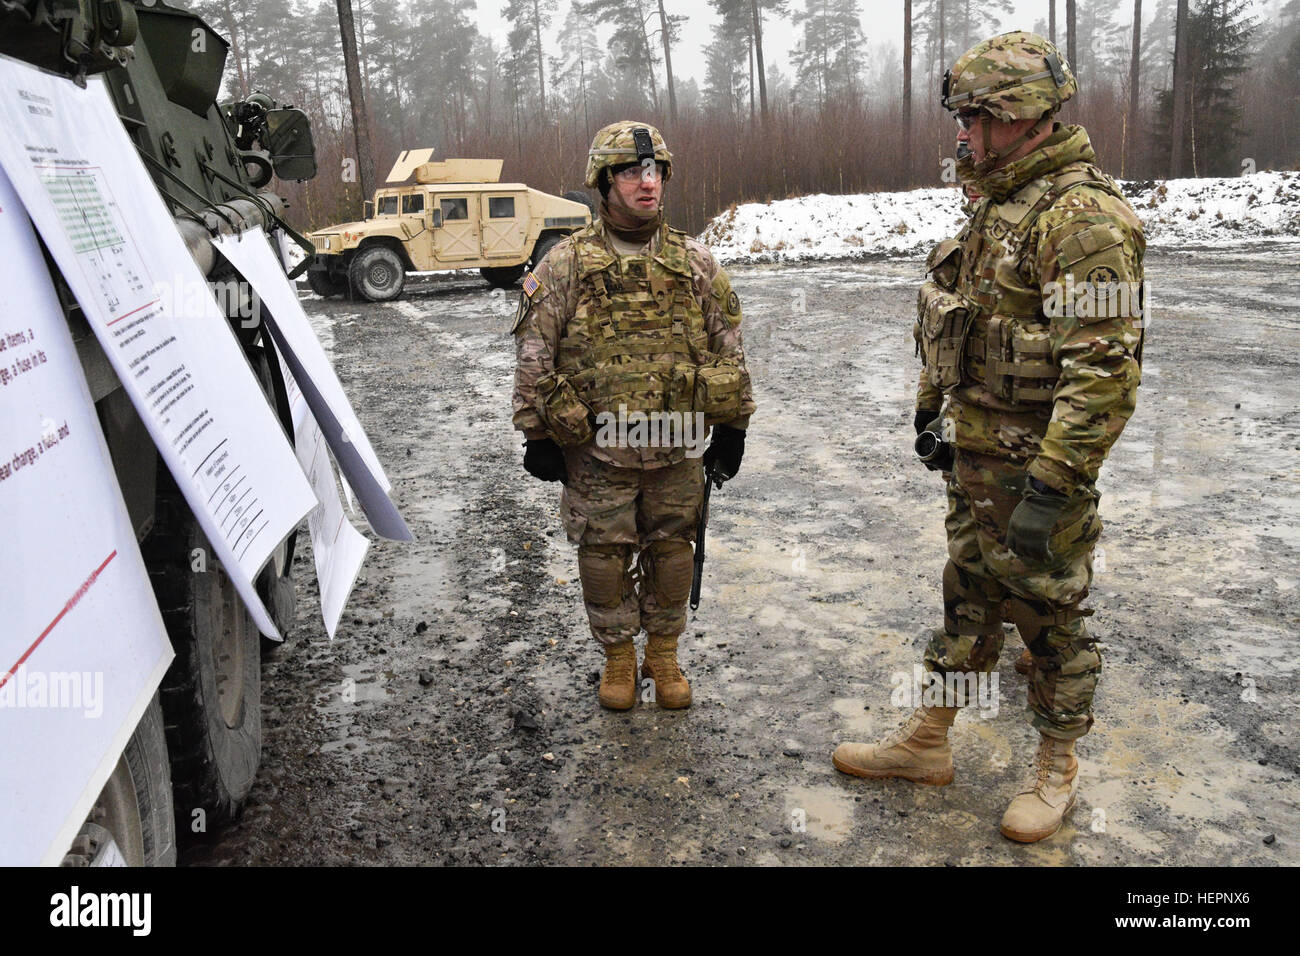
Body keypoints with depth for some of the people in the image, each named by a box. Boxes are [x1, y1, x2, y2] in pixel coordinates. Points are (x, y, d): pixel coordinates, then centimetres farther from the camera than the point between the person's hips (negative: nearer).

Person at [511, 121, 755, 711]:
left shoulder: (695, 265, 4)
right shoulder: (565, 266, -4)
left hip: (678, 448, 2)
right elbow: (534, 356, -2)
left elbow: (728, 349, 10)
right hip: (596, 452, -2)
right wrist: (538, 435, -3)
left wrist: (732, 428, 7)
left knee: (670, 552, 11)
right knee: (604, 556, 8)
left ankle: (663, 655, 30)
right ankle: (618, 658, 28)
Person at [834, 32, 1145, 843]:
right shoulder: (1000, 207, 11)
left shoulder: (1082, 216, -20)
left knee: (1049, 615, 7)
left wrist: (1054, 485, -28)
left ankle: (1057, 774, 27)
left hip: (1035, 465, -9)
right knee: (969, 598, 18)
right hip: (976, 452, 9)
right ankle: (928, 743, 33)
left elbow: (1106, 369, -26)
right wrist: (933, 406, 22)